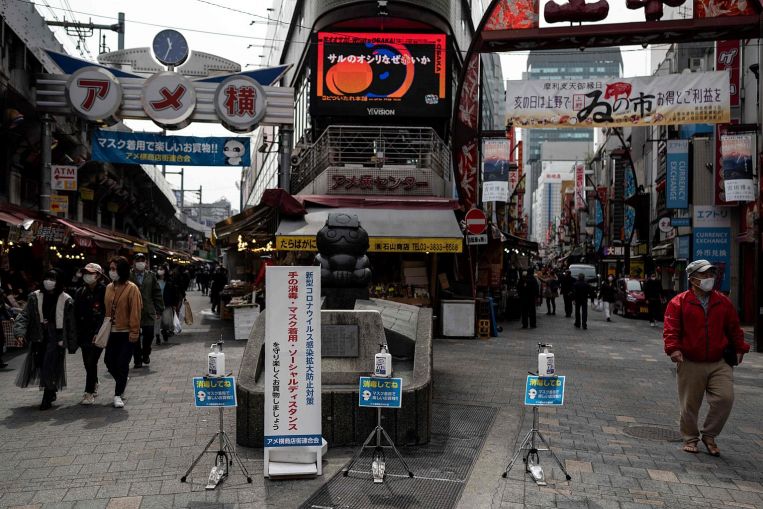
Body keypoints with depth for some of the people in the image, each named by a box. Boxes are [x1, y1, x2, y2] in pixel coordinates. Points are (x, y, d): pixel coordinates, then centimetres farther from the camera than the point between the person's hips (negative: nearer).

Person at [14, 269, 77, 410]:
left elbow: (71, 324, -3)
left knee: (50, 367, -6)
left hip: (56, 339, -4)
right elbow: (25, 315, -1)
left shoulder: (66, 300, -6)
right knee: (40, 365, 9)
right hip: (39, 338, 4)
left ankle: (47, 398, 8)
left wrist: (72, 344, -2)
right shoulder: (35, 297, 2)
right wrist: (20, 331, -18)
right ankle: (51, 393, 31)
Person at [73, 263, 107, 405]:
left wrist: (99, 332, -17)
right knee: (88, 362, 13)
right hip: (84, 333, 5)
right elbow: (76, 313, 9)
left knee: (91, 362, -8)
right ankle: (94, 386, 33)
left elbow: (106, 313, -11)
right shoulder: (81, 292, 7)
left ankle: (89, 393, -1)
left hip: (98, 334, -5)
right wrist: (77, 332, 3)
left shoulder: (104, 291, -9)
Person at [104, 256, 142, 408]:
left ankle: (118, 394, 11)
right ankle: (122, 384, 34)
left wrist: (134, 332, -15)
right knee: (109, 361, 8)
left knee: (122, 364, -2)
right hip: (112, 332, 6)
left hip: (127, 333, -6)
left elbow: (136, 312, -13)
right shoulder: (109, 287, 7)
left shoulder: (132, 288, -12)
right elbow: (106, 309, 11)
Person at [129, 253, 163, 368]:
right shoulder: (129, 276, -1)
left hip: (148, 312, 1)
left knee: (149, 335, 2)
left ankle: (146, 354, 28)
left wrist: (159, 310, 2)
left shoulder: (151, 276, 5)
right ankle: (137, 359, 17)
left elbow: (157, 293, 6)